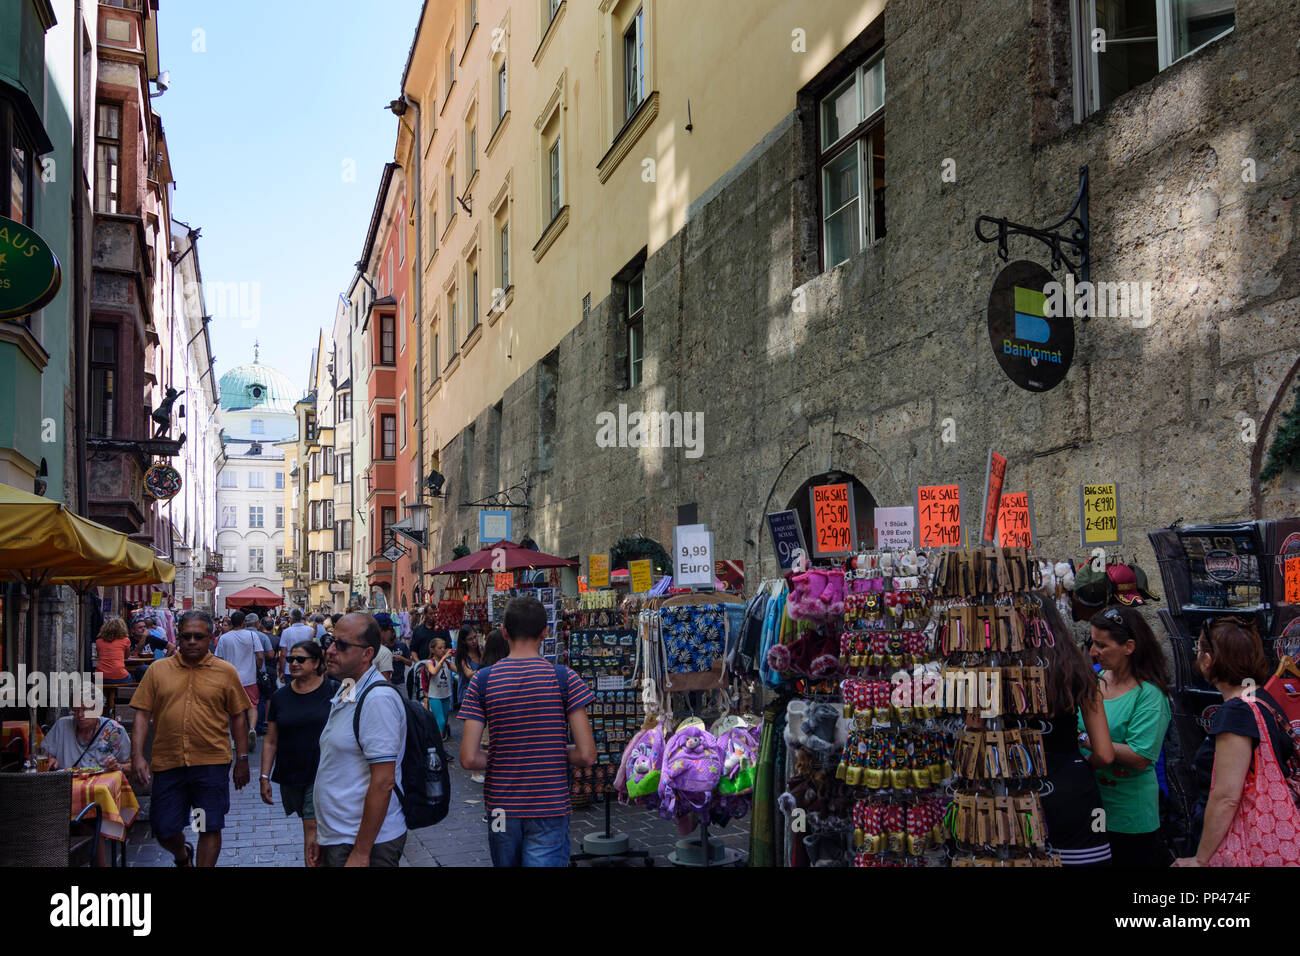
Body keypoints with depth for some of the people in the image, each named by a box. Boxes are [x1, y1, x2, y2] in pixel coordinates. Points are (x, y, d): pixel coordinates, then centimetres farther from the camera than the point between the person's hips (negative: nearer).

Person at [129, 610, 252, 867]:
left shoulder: (226, 672, 4)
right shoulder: (158, 670, 6)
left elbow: (238, 717, 8)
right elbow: (142, 714, 4)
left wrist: (242, 759, 6)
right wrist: (137, 755, -5)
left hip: (212, 763, -1)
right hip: (167, 764, 1)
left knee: (210, 829, 0)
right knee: (164, 831, 9)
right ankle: (182, 856, 41)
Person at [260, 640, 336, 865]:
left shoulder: (333, 691, -5)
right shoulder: (280, 697, 7)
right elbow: (271, 741, 10)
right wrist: (265, 777, 5)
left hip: (323, 775, -4)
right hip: (291, 776, 4)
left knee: (313, 828, -12)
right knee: (310, 826, 13)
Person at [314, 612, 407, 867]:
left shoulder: (378, 699, -19)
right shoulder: (345, 695, 13)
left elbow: (383, 782, -23)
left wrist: (361, 853, -22)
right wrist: (321, 835, 16)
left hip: (365, 844, -9)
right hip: (335, 840, 9)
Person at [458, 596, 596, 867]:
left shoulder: (483, 680, -4)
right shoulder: (564, 678, -8)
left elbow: (469, 759, -8)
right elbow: (586, 755, -11)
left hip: (501, 807, 3)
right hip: (550, 808, -2)